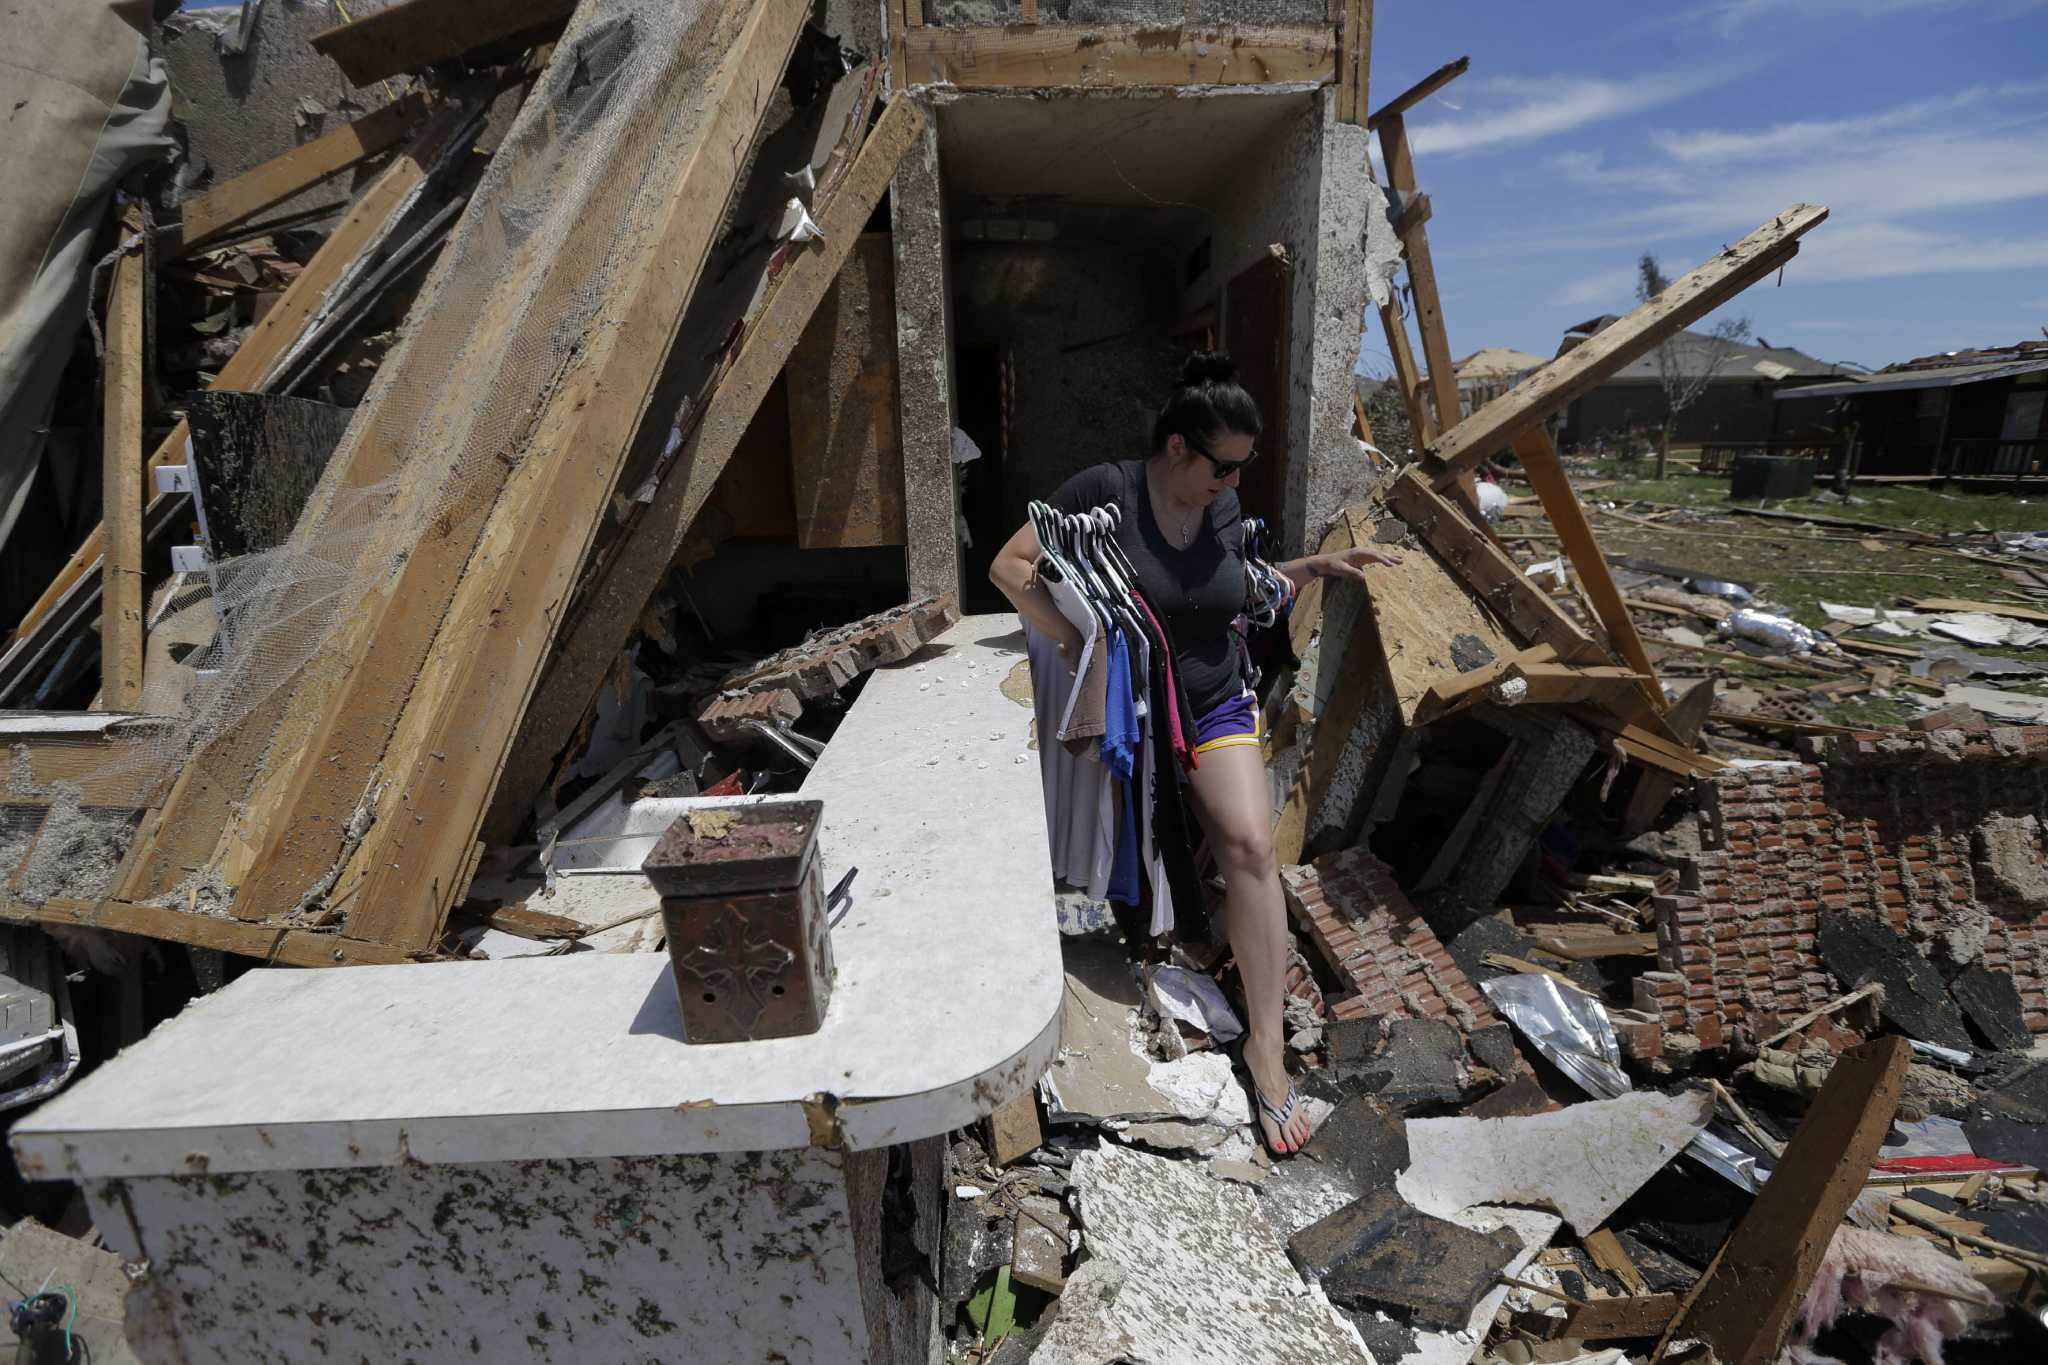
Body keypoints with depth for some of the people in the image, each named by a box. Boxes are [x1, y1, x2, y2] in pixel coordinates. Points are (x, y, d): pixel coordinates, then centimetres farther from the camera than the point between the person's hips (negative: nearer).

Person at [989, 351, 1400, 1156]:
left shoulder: (1226, 508, 3)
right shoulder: (1105, 491, -13)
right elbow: (1010, 565, -13)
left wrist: (1315, 567, 10)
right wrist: (1072, 638, -23)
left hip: (1216, 708, 2)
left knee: (1251, 844, -17)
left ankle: (1267, 1043, -13)